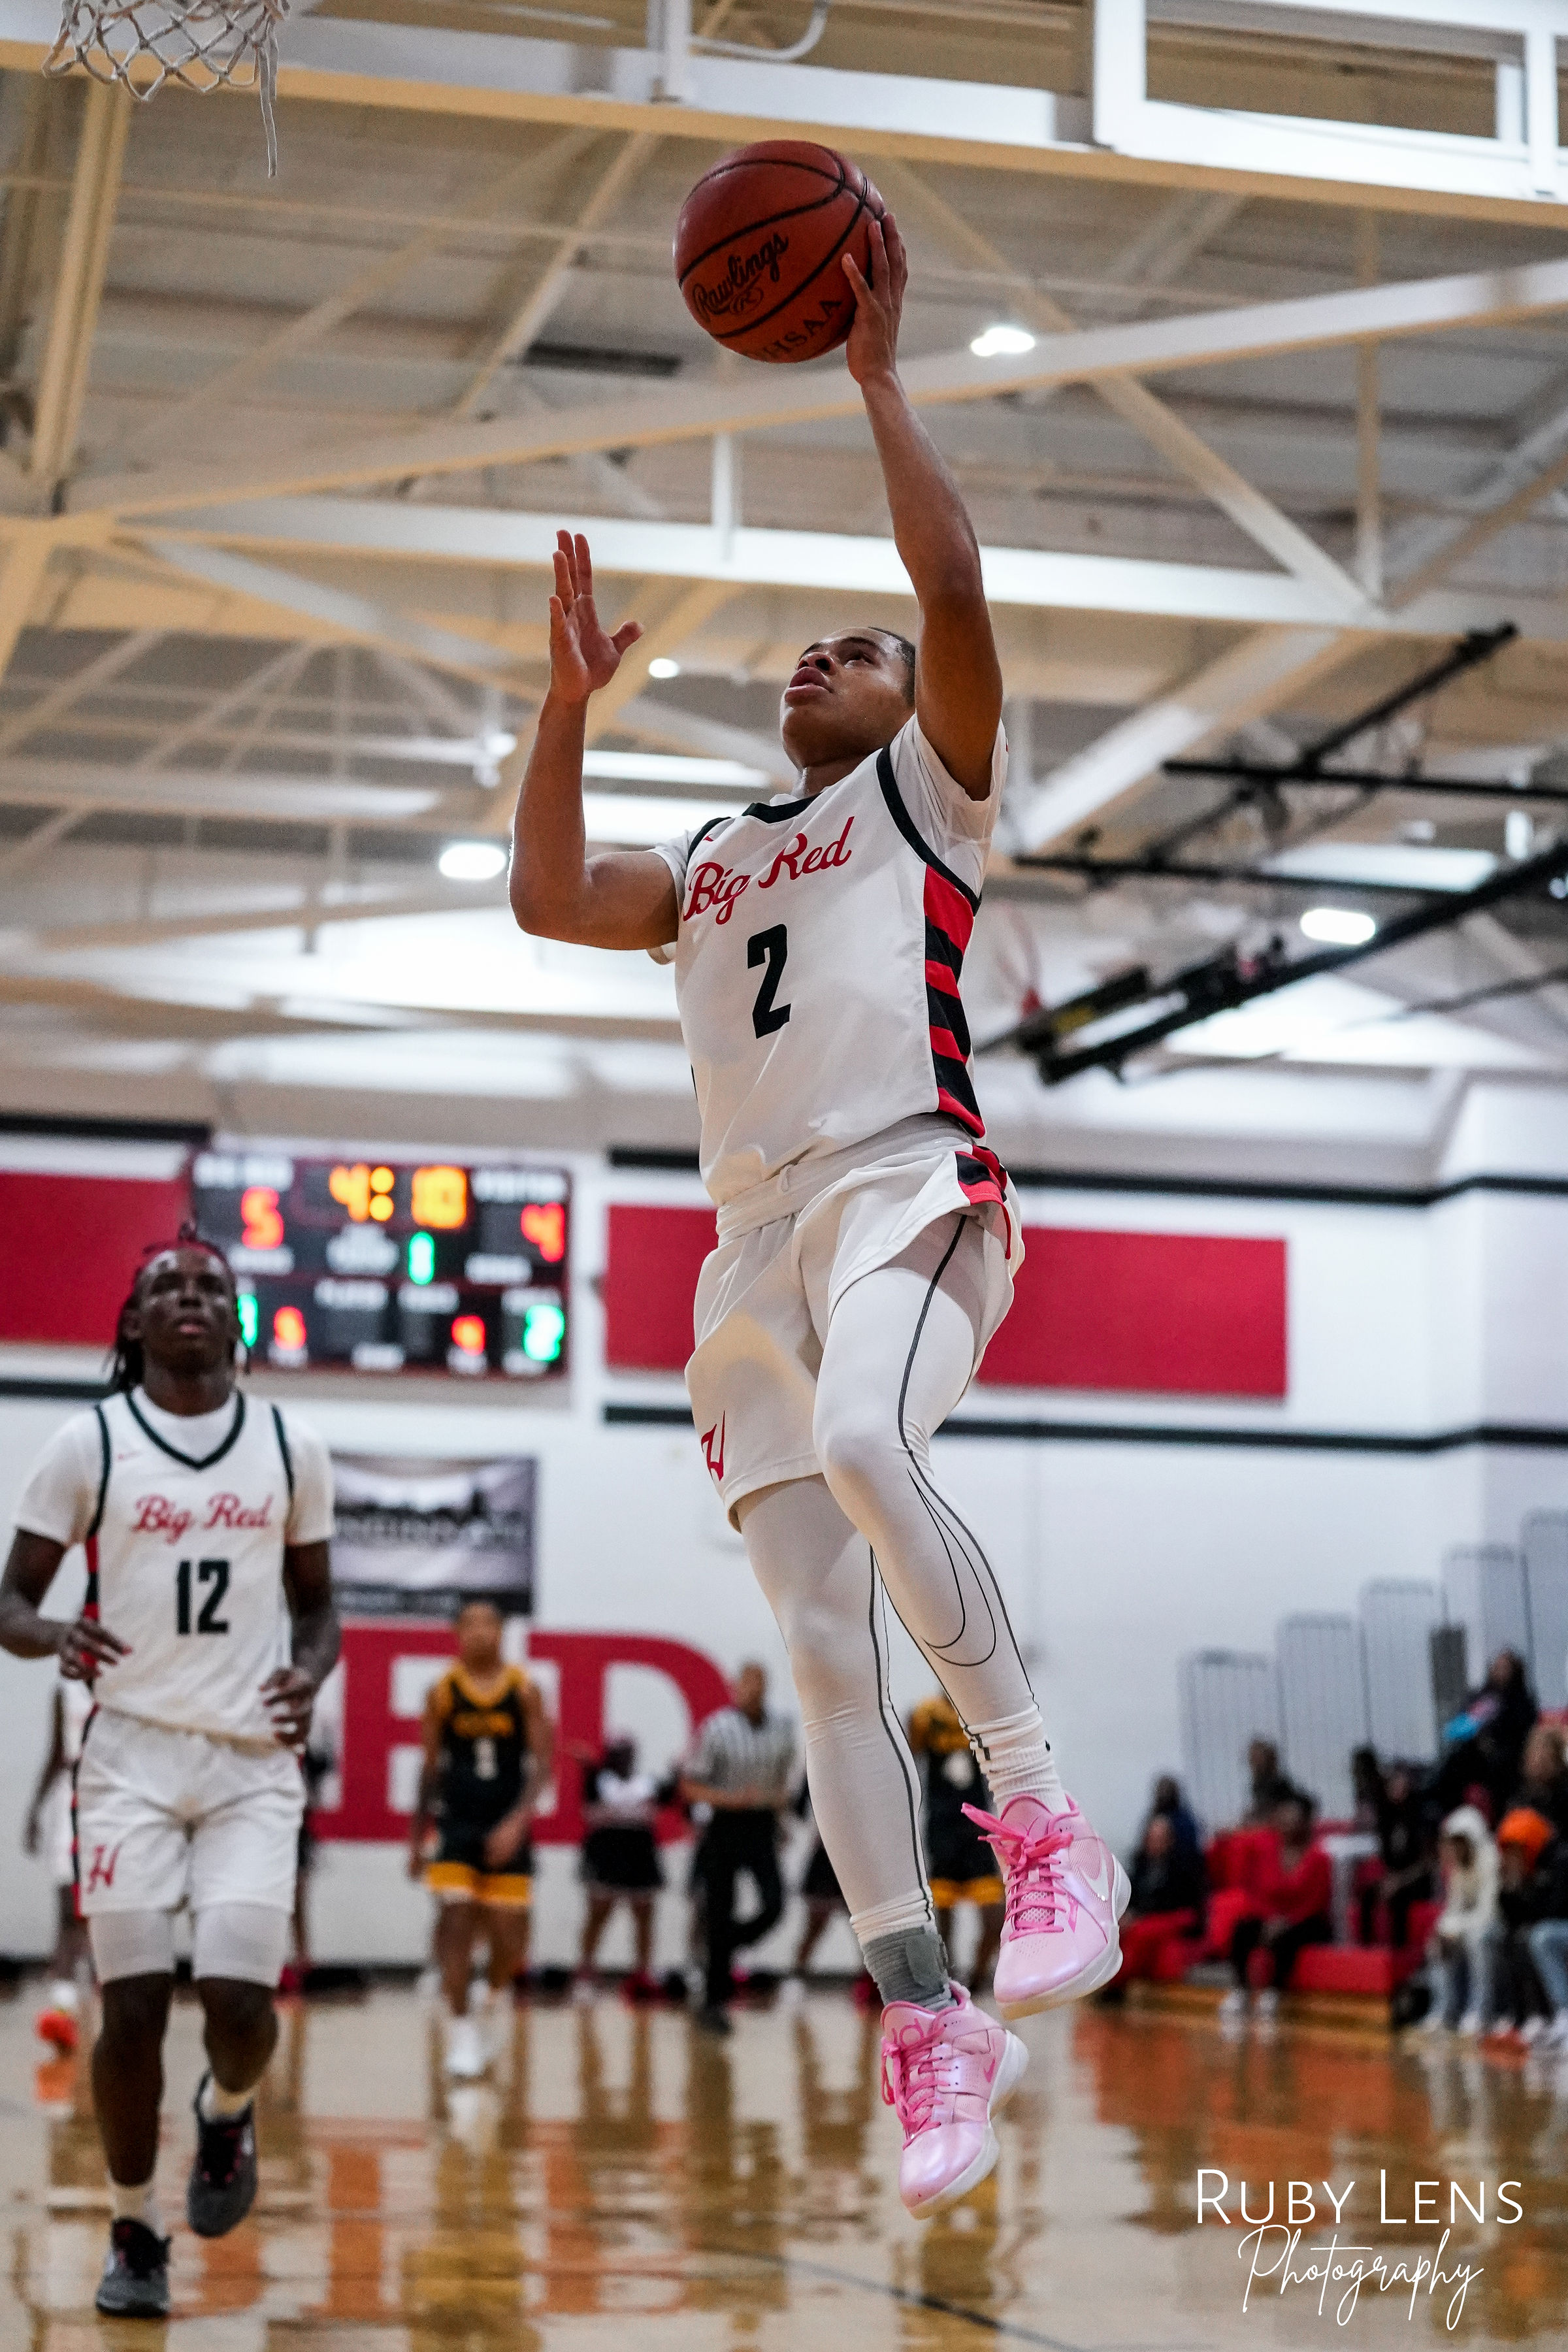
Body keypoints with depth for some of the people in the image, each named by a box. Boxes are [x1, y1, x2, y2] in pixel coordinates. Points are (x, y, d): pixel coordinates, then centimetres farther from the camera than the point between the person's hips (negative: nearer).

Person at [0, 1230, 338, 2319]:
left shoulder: (292, 1448, 6)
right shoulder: (89, 1444, 0)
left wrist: (309, 1674, -7)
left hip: (254, 1760, 1)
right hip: (133, 1751, -1)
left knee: (240, 2002, -10)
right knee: (134, 2009, -2)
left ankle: (228, 2112, 27)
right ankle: (136, 2234, 19)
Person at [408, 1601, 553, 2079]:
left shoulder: (524, 1691, -2)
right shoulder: (442, 1692, 2)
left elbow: (542, 1764, -5)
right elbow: (430, 1767, 9)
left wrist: (517, 1822, -18)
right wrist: (416, 1838, 8)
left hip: (507, 1829, 0)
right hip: (456, 1825, 0)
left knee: (509, 1939, 3)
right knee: (455, 1922, -13)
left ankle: (493, 1999, 33)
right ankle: (461, 2029, -5)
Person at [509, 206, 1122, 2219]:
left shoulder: (926, 787, 13)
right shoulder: (711, 861, 30)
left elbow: (953, 582, -2)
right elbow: (545, 899, 21)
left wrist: (876, 375, 1)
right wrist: (571, 702, 20)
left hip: (903, 1182, -6)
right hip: (756, 1236, 6)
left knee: (863, 1440, -38)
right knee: (823, 1645, -3)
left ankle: (1041, 1810, -28)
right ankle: (928, 2026, -2)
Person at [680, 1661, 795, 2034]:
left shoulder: (783, 1729, 3)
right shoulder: (716, 1730, -11)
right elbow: (690, 1787, -8)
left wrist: (778, 1797, -1)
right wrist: (732, 1799, -20)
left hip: (763, 1826, 4)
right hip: (725, 1826, -4)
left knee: (774, 1905, -11)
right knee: (721, 1915, -1)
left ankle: (723, 1949, 18)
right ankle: (715, 2000, 10)